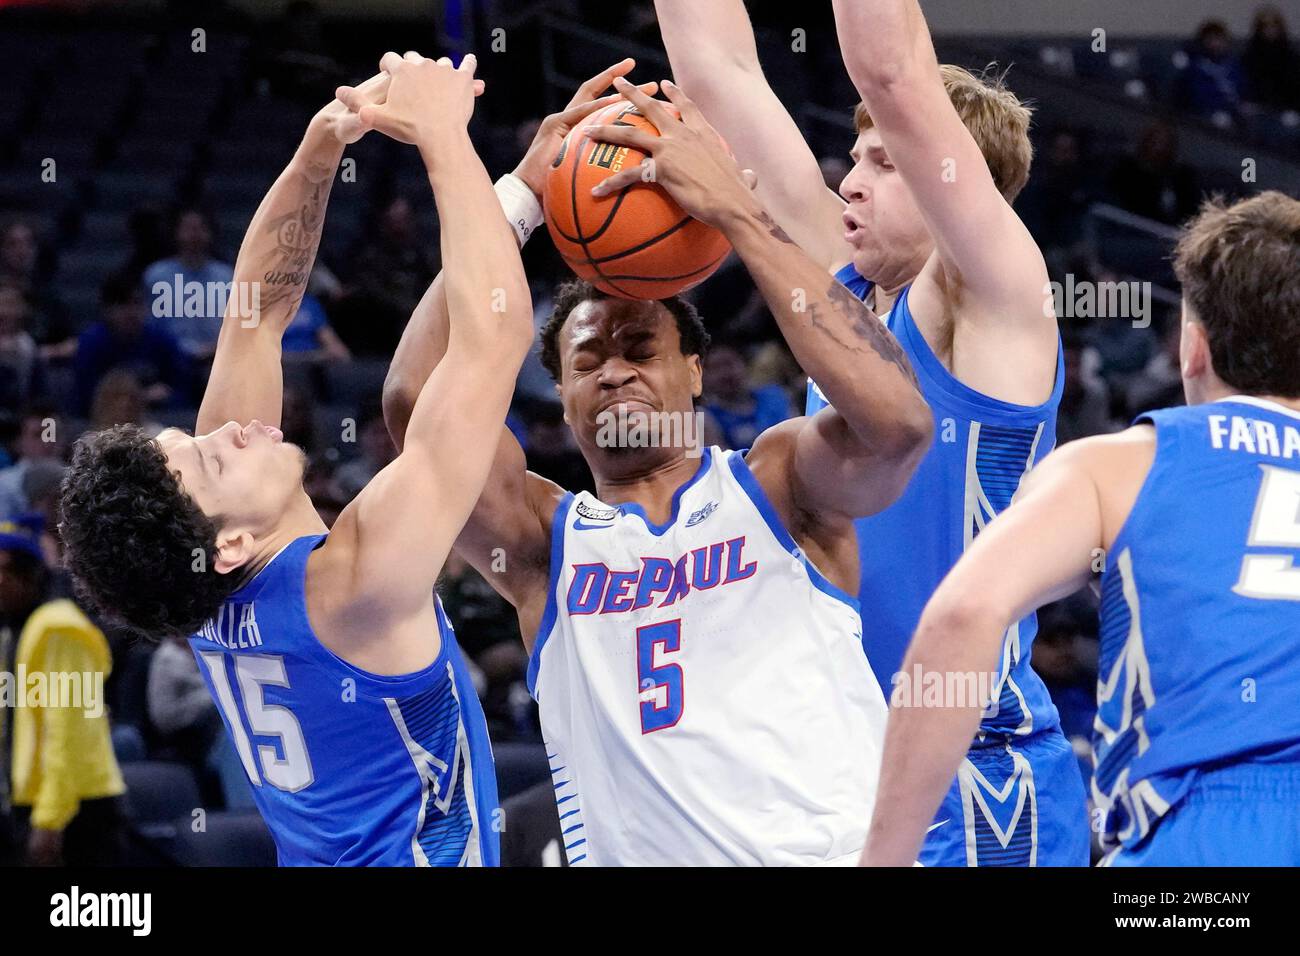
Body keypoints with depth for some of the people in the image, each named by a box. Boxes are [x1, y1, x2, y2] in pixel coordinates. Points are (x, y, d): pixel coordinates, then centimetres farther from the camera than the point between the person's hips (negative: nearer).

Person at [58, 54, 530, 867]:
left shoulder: (213, 596, -10)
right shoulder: (352, 583, -28)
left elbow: (259, 311, -2)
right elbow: (497, 326, -31)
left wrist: (323, 143, -12)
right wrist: (441, 132, -24)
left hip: (320, 857, 7)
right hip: (412, 853, -7)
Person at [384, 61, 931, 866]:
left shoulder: (778, 486, 6)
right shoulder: (544, 544, 9)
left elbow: (895, 417, -14)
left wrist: (735, 210, -12)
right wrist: (521, 195, -4)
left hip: (835, 853, -1)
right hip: (634, 855, 2)